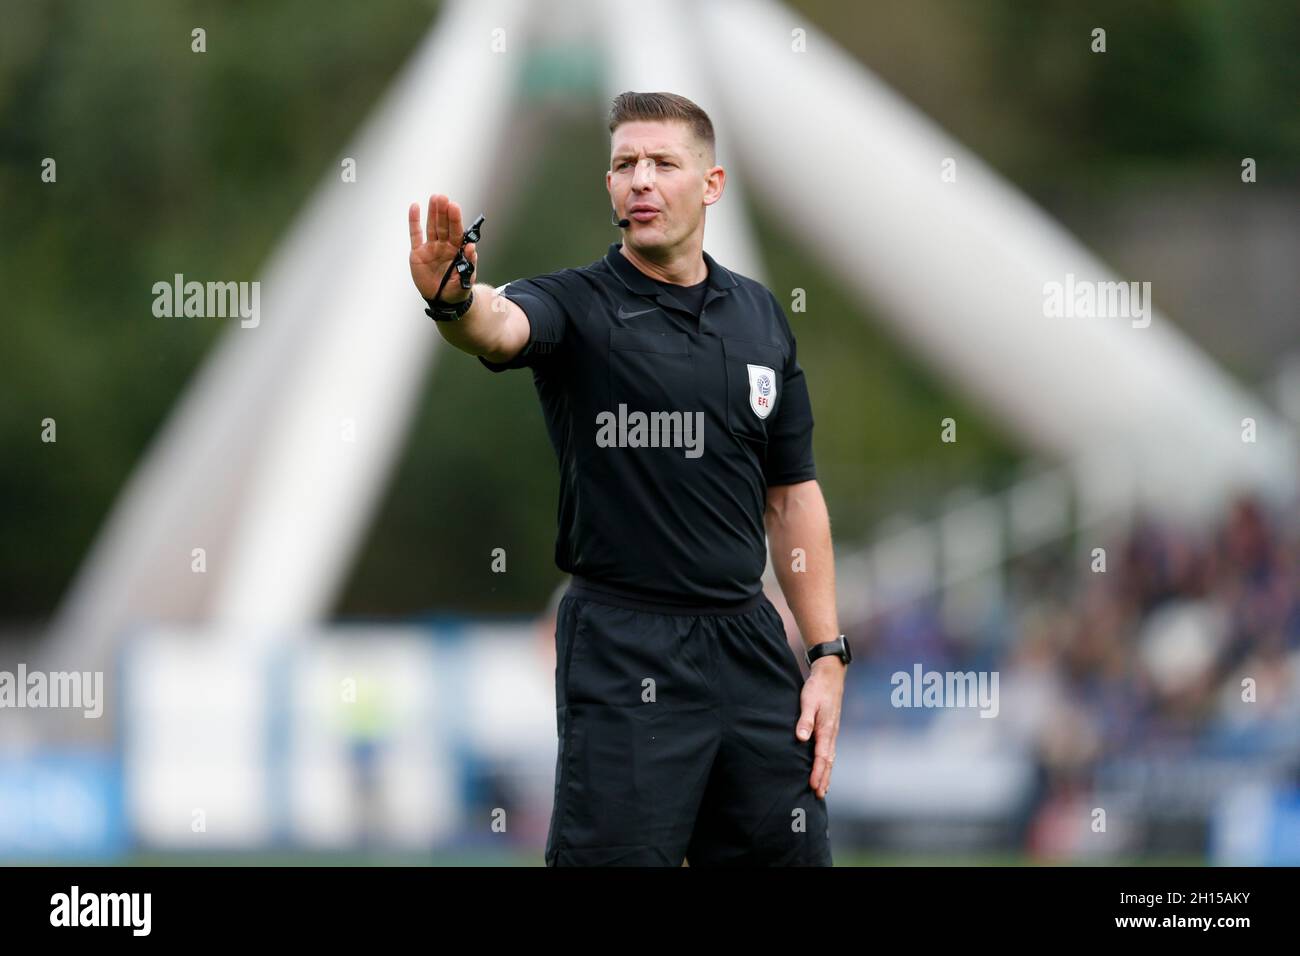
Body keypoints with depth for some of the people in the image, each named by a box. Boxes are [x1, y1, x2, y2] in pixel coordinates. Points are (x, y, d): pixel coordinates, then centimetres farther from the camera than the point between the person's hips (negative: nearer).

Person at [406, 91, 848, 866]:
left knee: (788, 855, 7)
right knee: (620, 857, -5)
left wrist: (828, 656, 8)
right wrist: (453, 299, -54)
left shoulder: (760, 316, 10)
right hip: (624, 655, -5)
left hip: (749, 643, 5)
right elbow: (501, 327, -30)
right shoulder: (578, 306, -5)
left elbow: (793, 495, 14)